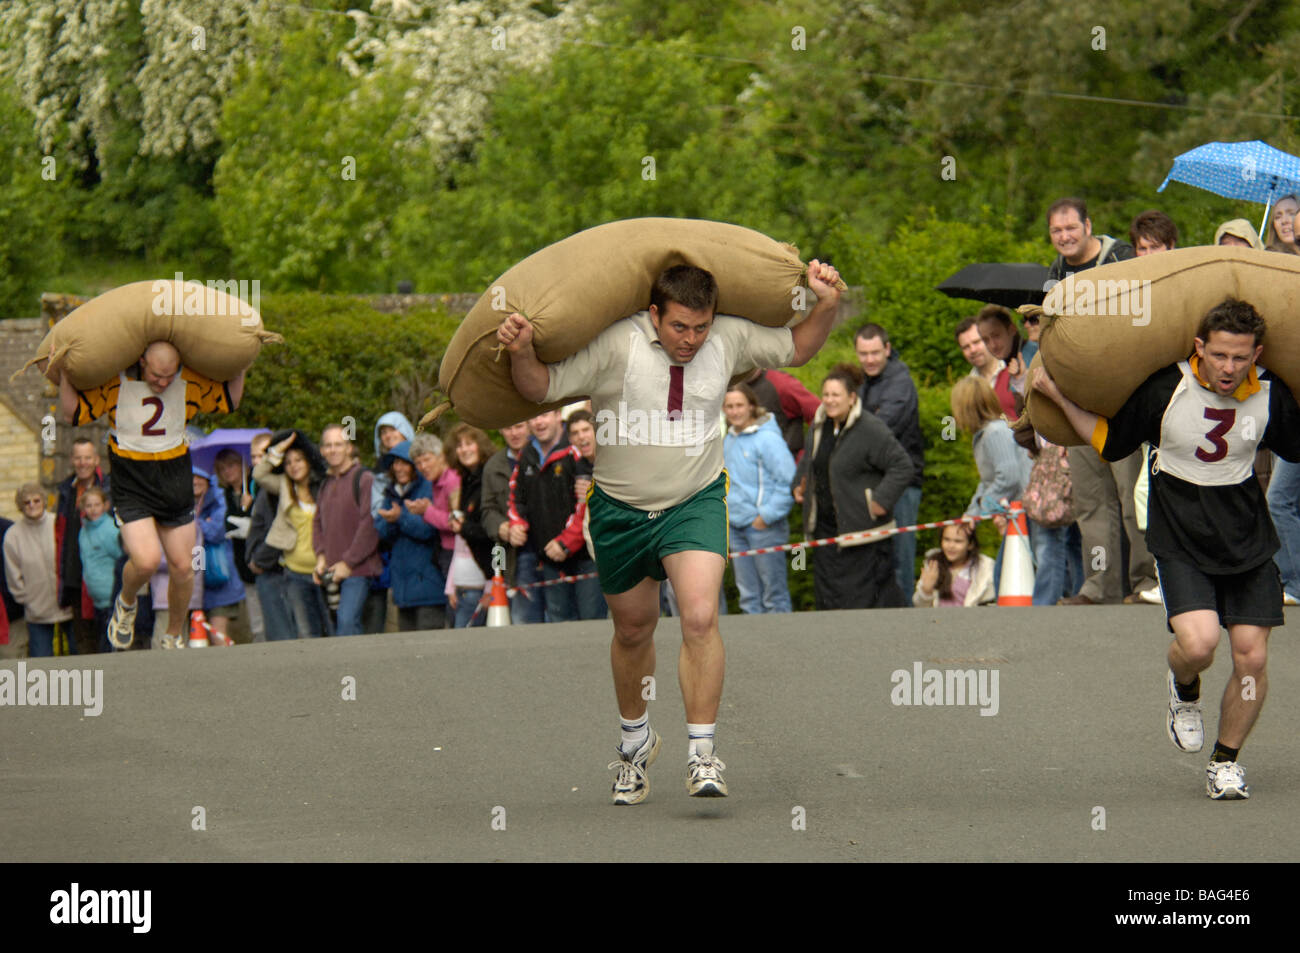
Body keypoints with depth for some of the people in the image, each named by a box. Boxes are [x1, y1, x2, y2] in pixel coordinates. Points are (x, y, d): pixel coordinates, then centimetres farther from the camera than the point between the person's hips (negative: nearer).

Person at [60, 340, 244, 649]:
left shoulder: (192, 383, -4)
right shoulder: (115, 383, -12)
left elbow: (230, 400, 12)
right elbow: (73, 413, -6)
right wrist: (65, 374, -17)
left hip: (175, 482, 3)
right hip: (131, 484, -3)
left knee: (182, 567, 4)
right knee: (146, 560, -21)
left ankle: (175, 635, 27)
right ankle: (126, 604, 14)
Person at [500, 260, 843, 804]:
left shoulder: (730, 339, -7)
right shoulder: (616, 345, -18)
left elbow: (796, 349, 9)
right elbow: (543, 387, -13)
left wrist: (826, 306, -7)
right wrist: (521, 353, -33)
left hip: (696, 503, 0)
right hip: (619, 510, 0)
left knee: (700, 617, -21)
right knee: (633, 628, 16)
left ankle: (702, 754, -14)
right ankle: (636, 739, 42)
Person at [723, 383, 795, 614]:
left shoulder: (767, 439, -12)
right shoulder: (728, 440, 11)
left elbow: (788, 481, -16)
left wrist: (767, 516, -15)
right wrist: (728, 509, 13)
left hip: (765, 526, -8)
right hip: (736, 527, 8)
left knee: (774, 594, -2)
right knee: (748, 594, 11)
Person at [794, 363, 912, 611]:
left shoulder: (870, 429, -15)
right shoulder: (819, 426, 9)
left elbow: (903, 466, -16)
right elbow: (808, 460, 29)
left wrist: (881, 500, -19)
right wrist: (799, 484, 14)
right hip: (826, 526, 8)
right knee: (827, 594, 9)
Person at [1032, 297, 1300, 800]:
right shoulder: (1165, 389, -13)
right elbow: (1110, 442, 2)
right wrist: (1060, 398, -6)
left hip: (1248, 542, 3)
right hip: (1181, 544, -3)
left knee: (1251, 658, -3)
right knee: (1197, 643, -23)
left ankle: (1226, 759, 20)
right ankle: (1184, 690, 15)